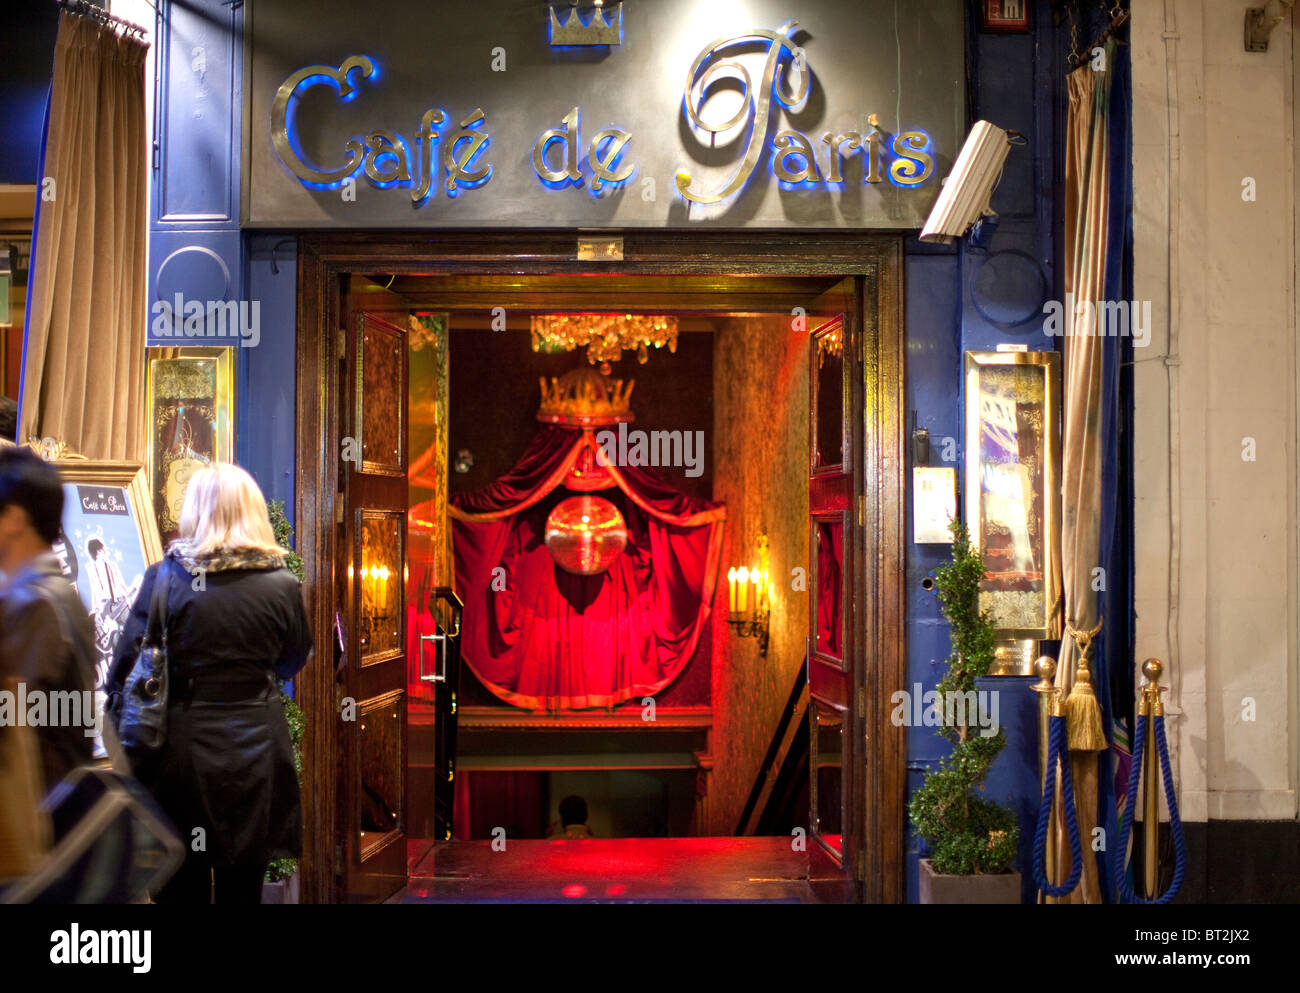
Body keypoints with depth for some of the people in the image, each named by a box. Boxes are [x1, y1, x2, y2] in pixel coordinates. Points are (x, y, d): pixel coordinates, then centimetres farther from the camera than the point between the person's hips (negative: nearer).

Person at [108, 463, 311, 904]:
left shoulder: (166, 577, -9)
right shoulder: (282, 585, -6)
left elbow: (126, 666, -6)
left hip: (183, 750, -1)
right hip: (254, 751, 1)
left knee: (182, 887, 11)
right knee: (243, 887, 12)